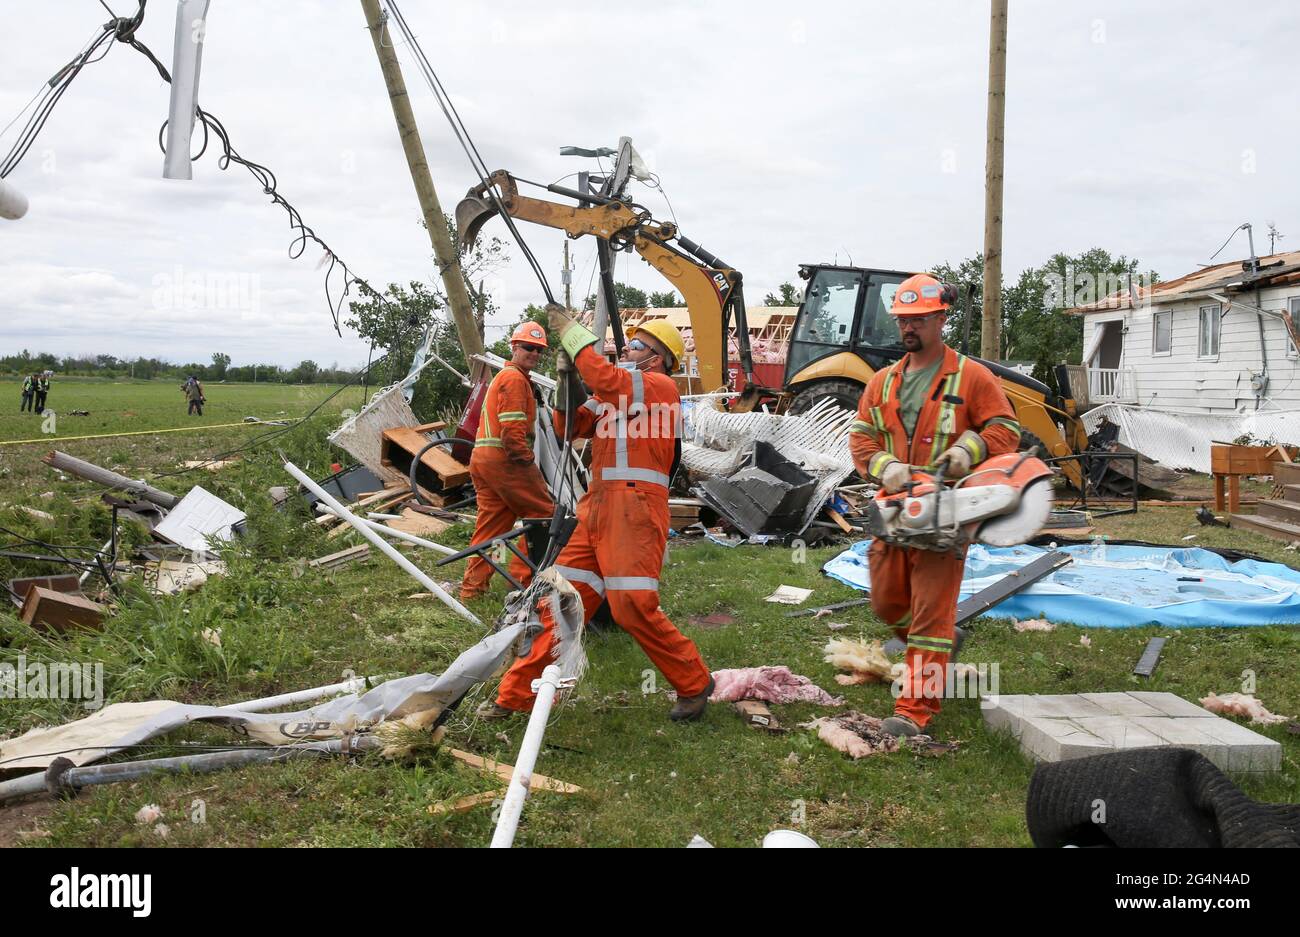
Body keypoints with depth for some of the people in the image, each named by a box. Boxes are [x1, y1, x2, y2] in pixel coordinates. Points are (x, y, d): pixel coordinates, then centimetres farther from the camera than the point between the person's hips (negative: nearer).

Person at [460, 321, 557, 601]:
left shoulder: (502, 377, 25)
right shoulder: (515, 378, -9)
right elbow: (512, 428, -19)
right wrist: (527, 460, -11)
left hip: (482, 458, 10)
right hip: (504, 459, -10)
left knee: (491, 522, 12)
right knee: (543, 513, -1)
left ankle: (472, 588, 13)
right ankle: (523, 578, 0)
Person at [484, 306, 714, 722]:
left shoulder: (660, 385, -1)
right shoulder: (613, 395, 26)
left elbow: (602, 377, -18)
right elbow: (571, 426, 18)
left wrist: (570, 330, -8)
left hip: (634, 508, -8)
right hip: (598, 508, 8)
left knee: (633, 606, -12)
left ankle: (694, 683, 9)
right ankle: (518, 694, 10)